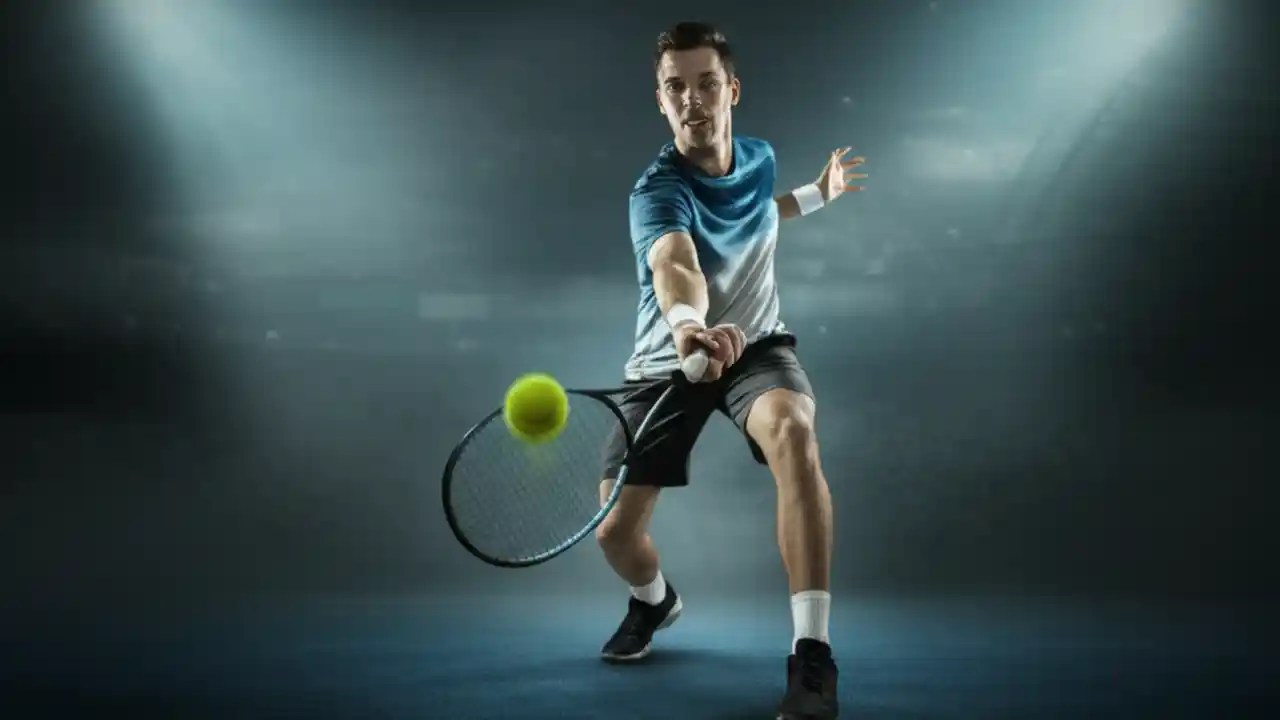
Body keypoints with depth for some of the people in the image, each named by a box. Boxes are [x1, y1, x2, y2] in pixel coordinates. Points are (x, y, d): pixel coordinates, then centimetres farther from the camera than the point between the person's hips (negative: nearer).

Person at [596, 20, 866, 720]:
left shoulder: (758, 157, -3)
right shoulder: (656, 190, -23)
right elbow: (675, 264, -48)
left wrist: (817, 193, 27)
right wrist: (687, 324, -68)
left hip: (755, 346, 2)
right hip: (668, 359, -2)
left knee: (792, 429, -35)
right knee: (614, 530, -3)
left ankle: (812, 654, -33)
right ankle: (654, 599, 38)